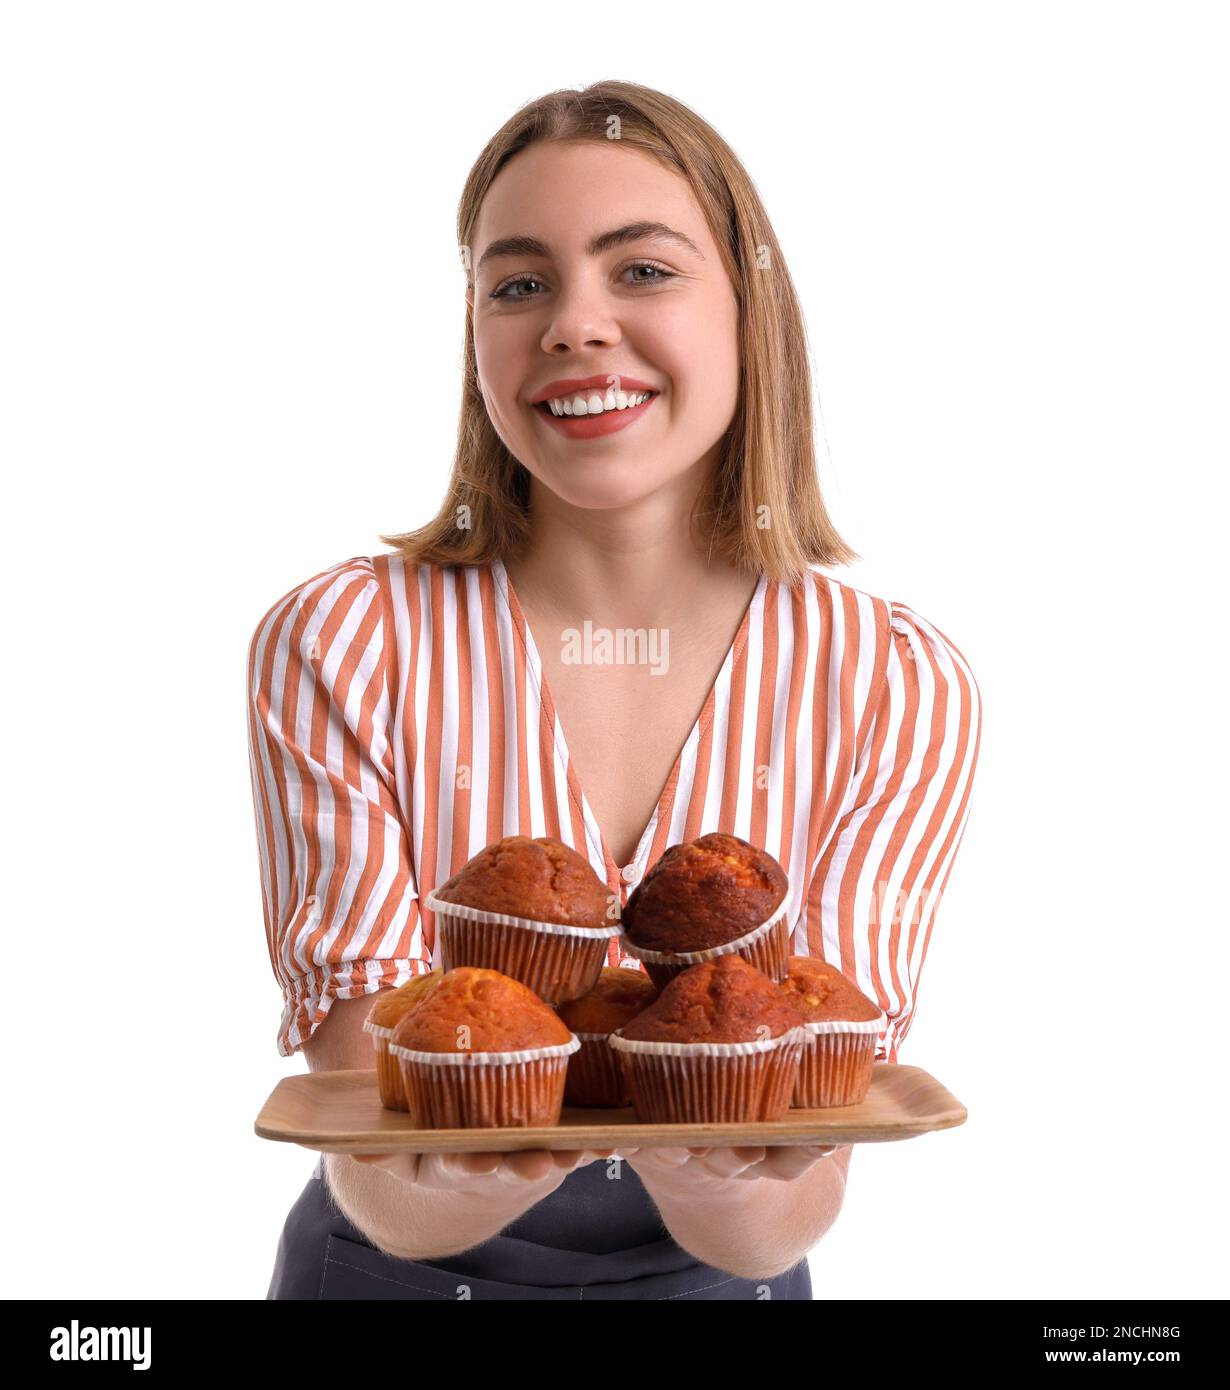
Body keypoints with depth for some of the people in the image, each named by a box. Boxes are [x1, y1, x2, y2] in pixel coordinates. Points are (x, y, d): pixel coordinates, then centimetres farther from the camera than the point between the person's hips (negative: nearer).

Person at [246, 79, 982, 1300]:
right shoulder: (334, 649, -16)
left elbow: (780, 1227, -16)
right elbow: (375, 1187, -17)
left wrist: (718, 1168, -36)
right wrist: (463, 1162, -37)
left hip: (719, 1277, 2)